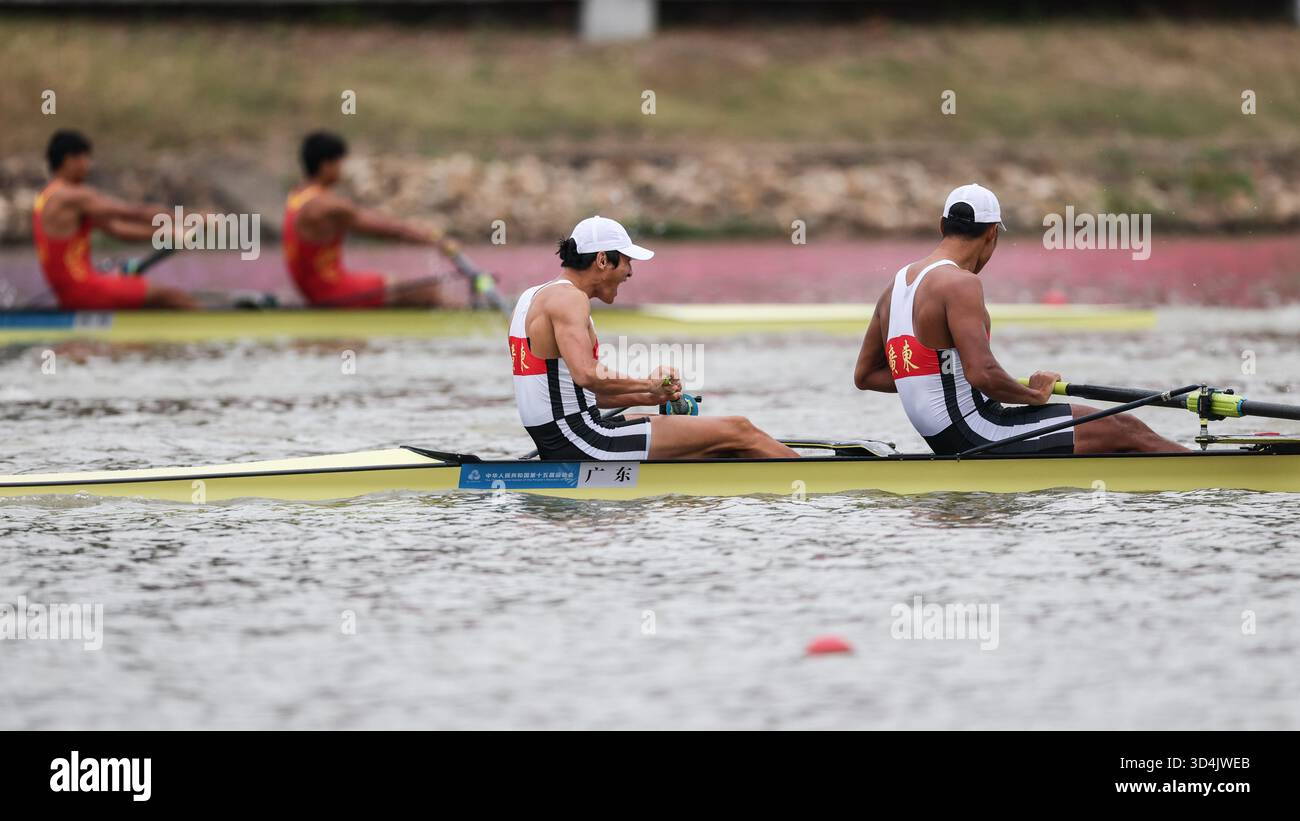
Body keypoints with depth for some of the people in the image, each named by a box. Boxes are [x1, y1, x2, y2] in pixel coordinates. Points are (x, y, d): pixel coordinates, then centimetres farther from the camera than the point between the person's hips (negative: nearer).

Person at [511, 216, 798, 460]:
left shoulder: (534, 296, 18)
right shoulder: (567, 298, -13)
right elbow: (587, 375, -29)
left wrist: (646, 398, 13)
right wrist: (648, 383, -14)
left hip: (555, 445, 11)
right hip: (584, 442, -11)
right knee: (737, 431, -4)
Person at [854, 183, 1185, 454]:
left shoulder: (896, 285, 12)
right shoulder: (960, 283, -16)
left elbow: (865, 375, 20)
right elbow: (982, 373, -26)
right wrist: (1035, 393, -8)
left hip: (947, 445, 10)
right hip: (980, 436, -10)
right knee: (1124, 429, -3)